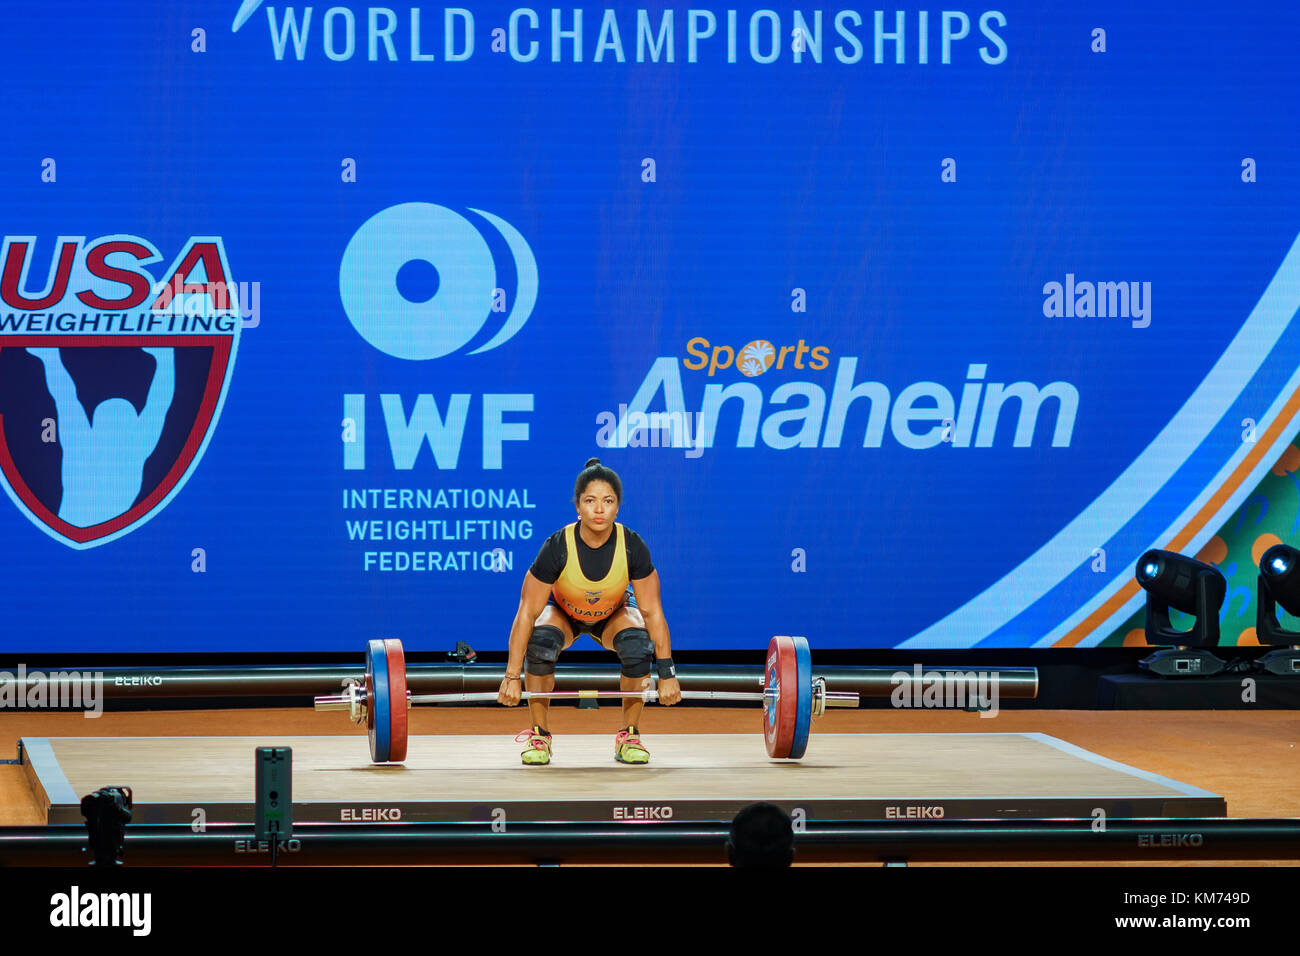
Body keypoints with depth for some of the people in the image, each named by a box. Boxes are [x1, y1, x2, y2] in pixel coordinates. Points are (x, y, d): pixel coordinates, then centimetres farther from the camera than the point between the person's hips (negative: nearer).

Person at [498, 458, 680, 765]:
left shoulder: (632, 547, -30)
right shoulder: (557, 547, -34)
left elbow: (652, 612, -20)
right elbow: (527, 613, -27)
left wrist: (666, 674, -20)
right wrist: (513, 677, -27)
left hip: (614, 613, 1)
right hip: (563, 611, -1)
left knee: (638, 644, -31)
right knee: (540, 641, -33)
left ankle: (629, 736, -10)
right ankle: (538, 736, -14)